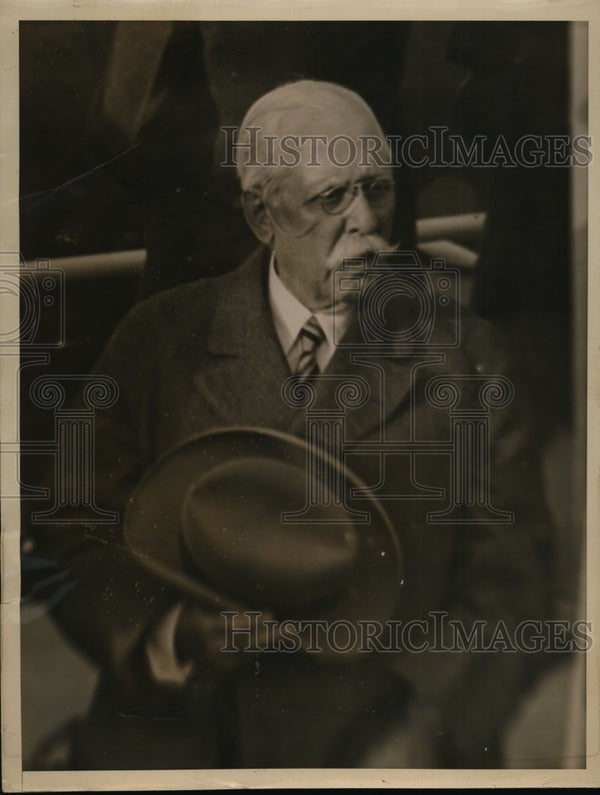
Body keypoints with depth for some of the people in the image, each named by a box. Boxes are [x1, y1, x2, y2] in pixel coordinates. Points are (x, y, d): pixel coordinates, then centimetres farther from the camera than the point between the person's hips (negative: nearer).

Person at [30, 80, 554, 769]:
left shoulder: (464, 352, 6)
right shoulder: (159, 339, 6)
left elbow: (509, 578, 4)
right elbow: (77, 541, 5)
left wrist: (425, 723, -10)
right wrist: (171, 632, -13)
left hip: (377, 709, 0)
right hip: (182, 716, 1)